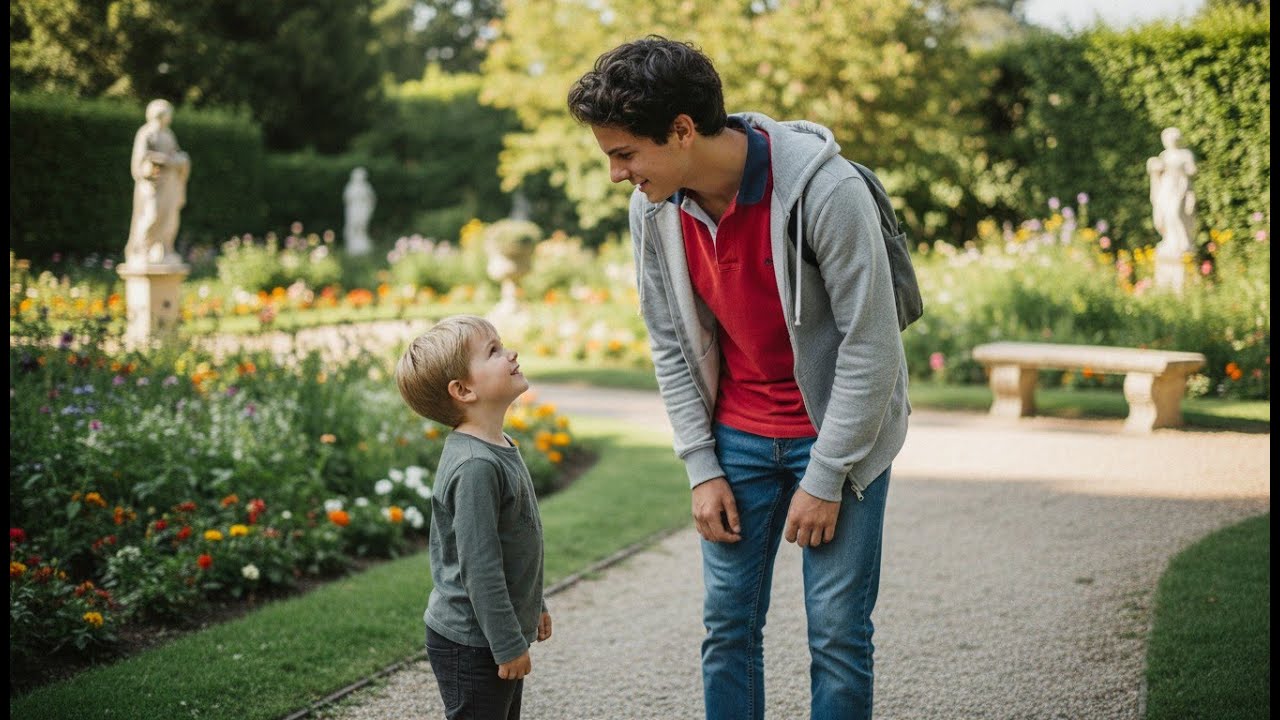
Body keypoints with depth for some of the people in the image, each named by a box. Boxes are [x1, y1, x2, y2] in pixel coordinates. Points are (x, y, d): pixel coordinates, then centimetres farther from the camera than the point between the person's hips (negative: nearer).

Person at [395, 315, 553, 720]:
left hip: (499, 637, 10)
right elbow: (479, 568, -25)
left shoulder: (499, 448, 7)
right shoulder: (475, 466, -25)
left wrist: (533, 606, 25)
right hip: (472, 645, -10)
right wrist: (509, 644, -21)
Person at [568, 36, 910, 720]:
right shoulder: (653, 208, -8)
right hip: (737, 434, 5)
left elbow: (870, 346, -20)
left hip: (839, 431, -4)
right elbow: (669, 345, 3)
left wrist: (825, 479, -17)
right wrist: (702, 469, -1)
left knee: (836, 628, -2)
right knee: (727, 623, 7)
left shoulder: (825, 189, -26)